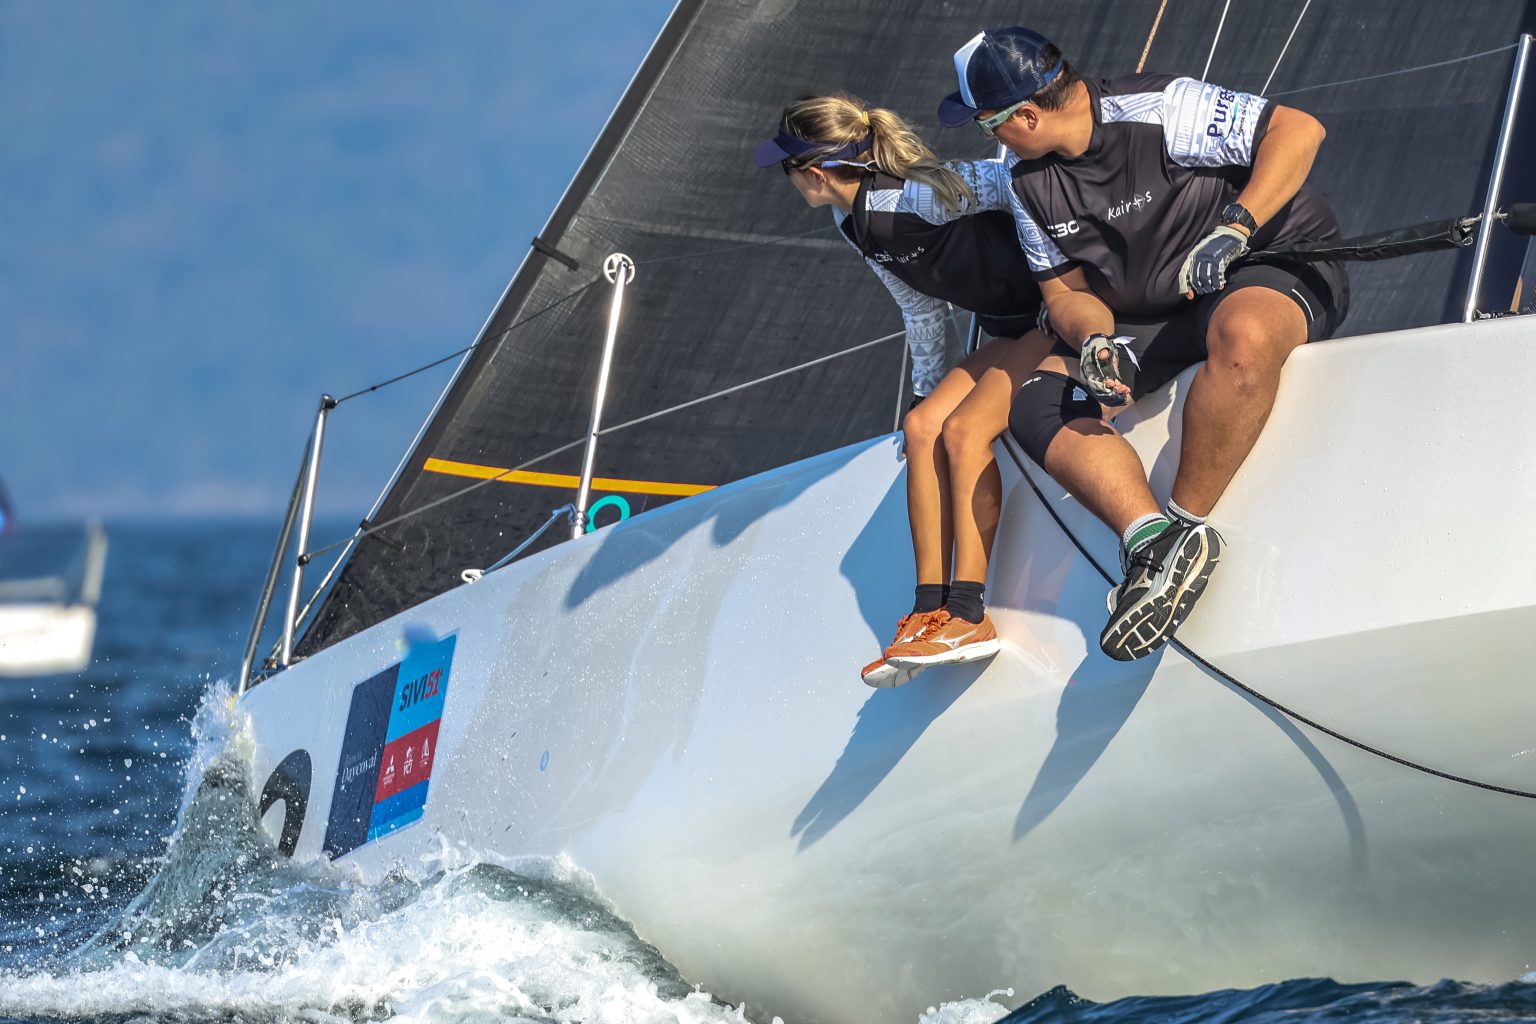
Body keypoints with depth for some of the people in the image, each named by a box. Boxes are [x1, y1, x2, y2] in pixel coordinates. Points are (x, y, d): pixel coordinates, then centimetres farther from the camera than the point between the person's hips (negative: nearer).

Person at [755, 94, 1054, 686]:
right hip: (1009, 336, 9)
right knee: (922, 427, -7)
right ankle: (929, 612, -9)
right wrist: (927, 389, 21)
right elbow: (921, 308, 17)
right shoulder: (853, 224, 4)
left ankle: (968, 616, -22)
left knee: (964, 428, -22)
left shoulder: (920, 196, -26)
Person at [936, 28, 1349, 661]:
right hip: (1143, 320, 7)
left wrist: (1234, 229, -31)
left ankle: (1184, 523, -29)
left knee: (1243, 336, -43)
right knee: (1038, 404, -16)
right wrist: (1095, 341, -15)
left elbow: (1299, 129, -22)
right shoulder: (1031, 187, 2)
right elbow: (1066, 289, 9)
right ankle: (1150, 535, -32)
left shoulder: (1159, 111, -21)